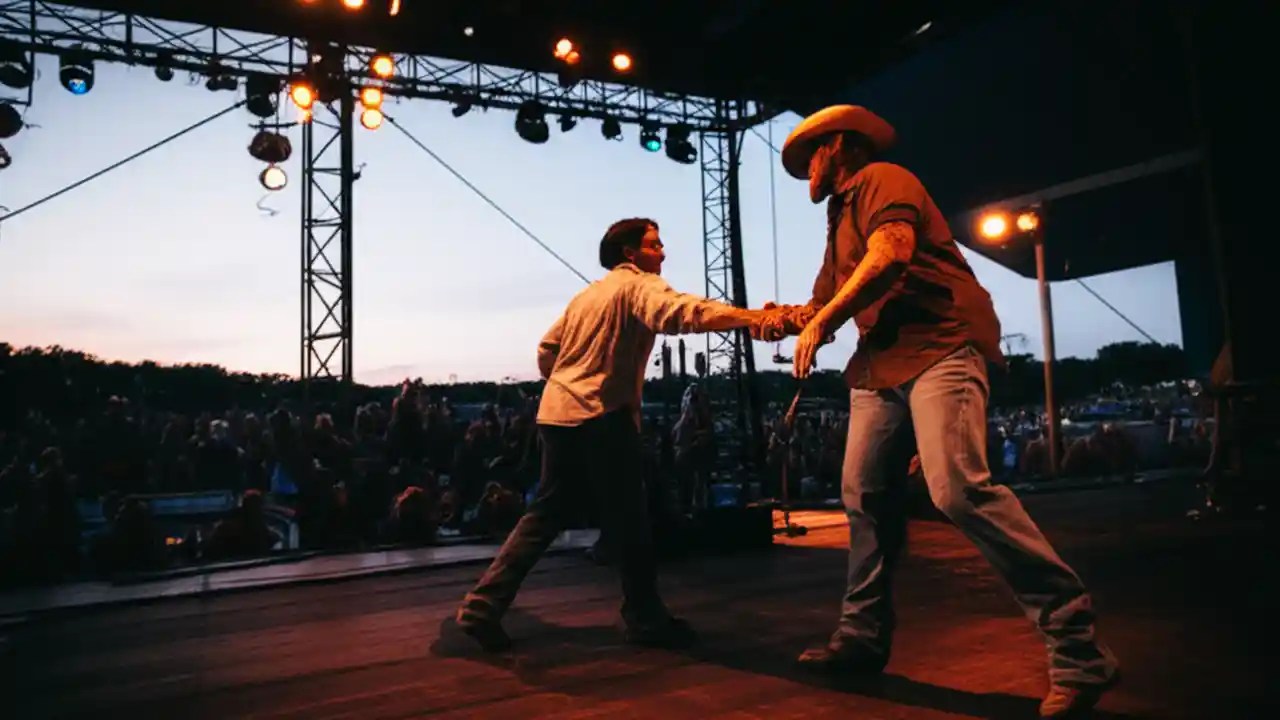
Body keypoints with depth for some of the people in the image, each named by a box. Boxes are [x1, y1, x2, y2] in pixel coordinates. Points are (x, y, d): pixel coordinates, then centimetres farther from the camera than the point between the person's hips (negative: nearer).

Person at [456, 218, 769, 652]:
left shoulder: (587, 294, 22)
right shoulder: (639, 284, -4)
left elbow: (546, 352, 21)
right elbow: (679, 312, -26)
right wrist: (752, 317, -36)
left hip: (557, 413, 8)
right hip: (602, 416, -8)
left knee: (545, 514, 13)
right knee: (627, 520, 2)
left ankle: (483, 605, 10)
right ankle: (647, 620, 13)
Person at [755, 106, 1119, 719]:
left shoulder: (881, 180, -3)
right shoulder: (841, 218, 25)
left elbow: (890, 254, -23)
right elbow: (825, 303, 26)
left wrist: (821, 323, -17)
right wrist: (787, 319, 4)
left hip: (937, 347, -10)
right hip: (879, 363, 10)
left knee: (958, 489, -23)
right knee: (862, 494, 7)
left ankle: (1076, 647, -15)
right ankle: (862, 636, 18)